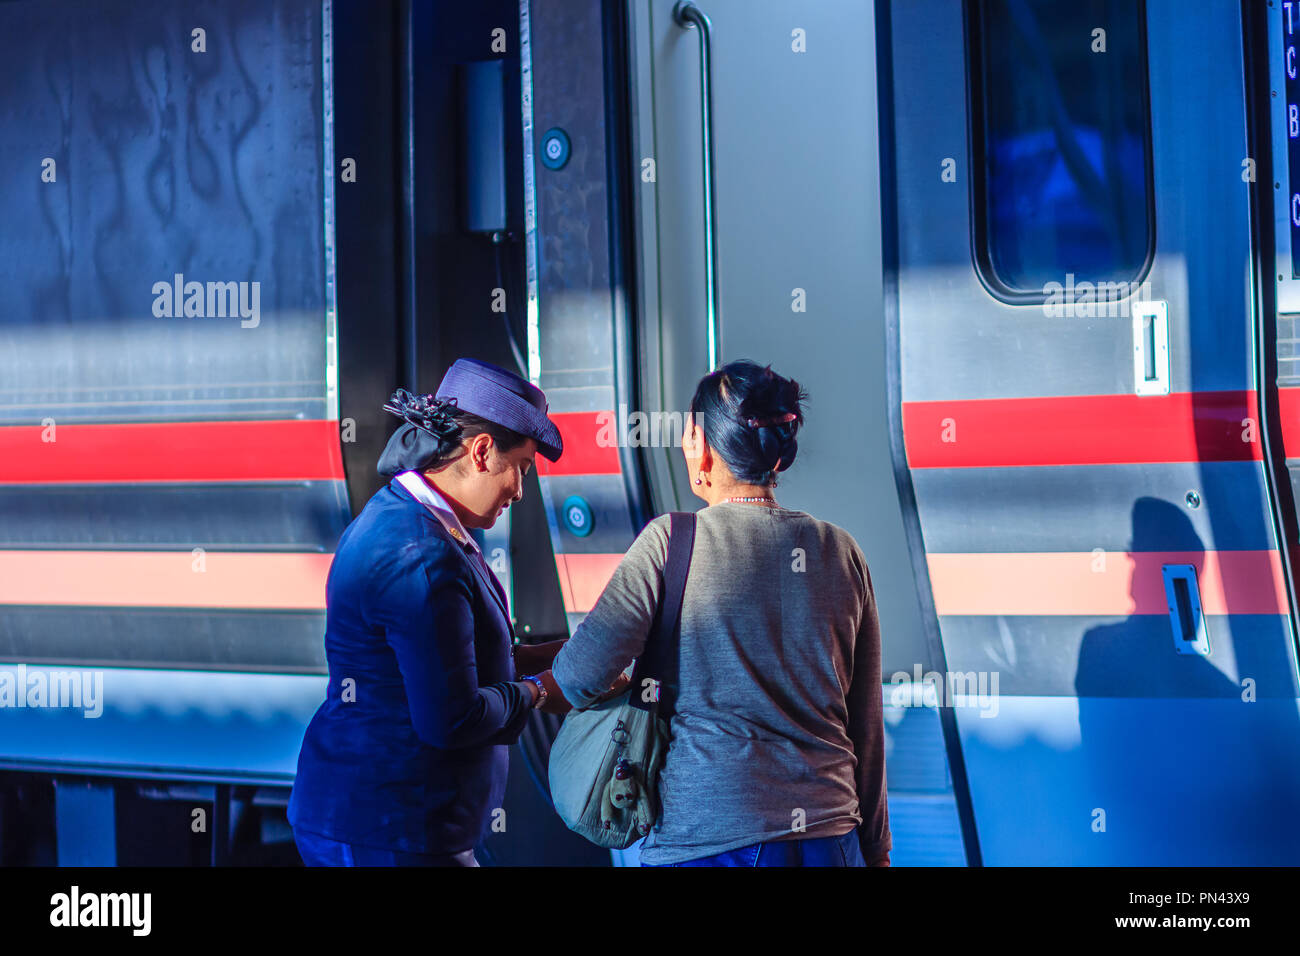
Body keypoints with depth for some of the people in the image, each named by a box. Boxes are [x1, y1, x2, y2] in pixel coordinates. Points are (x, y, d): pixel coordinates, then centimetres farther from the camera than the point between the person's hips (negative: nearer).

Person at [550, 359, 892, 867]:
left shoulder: (671, 542, -7)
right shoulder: (842, 553, 4)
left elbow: (580, 676, -13)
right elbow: (866, 722, 7)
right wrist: (877, 848, 16)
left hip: (703, 839, -4)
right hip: (828, 836, 4)